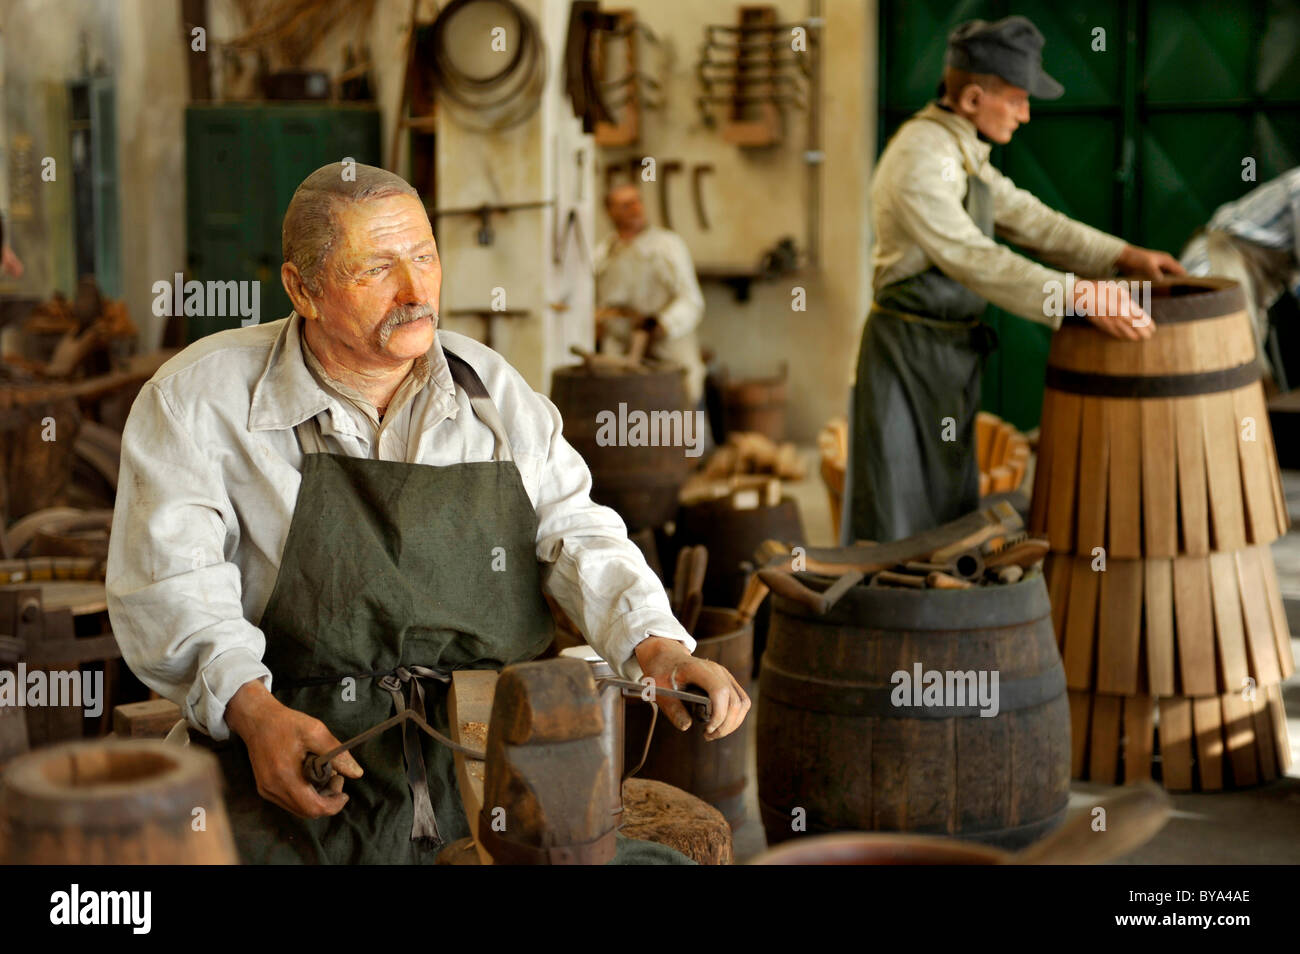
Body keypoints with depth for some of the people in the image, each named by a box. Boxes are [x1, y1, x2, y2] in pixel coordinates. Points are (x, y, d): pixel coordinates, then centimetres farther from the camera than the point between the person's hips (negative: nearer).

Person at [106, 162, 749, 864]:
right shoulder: (201, 397, 2)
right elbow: (170, 576, -6)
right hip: (311, 777, -2)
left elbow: (570, 529, 9)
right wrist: (253, 710, -24)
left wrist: (653, 644, -10)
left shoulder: (493, 387, 14)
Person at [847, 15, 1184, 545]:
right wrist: (1080, 298, -32)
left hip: (952, 353, 10)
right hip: (909, 355, -10)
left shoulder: (963, 153, 11)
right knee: (895, 528, -4)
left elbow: (1025, 218, 16)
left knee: (952, 517, 16)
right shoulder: (919, 158, -20)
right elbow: (974, 260, -28)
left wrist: (1122, 256, 8)